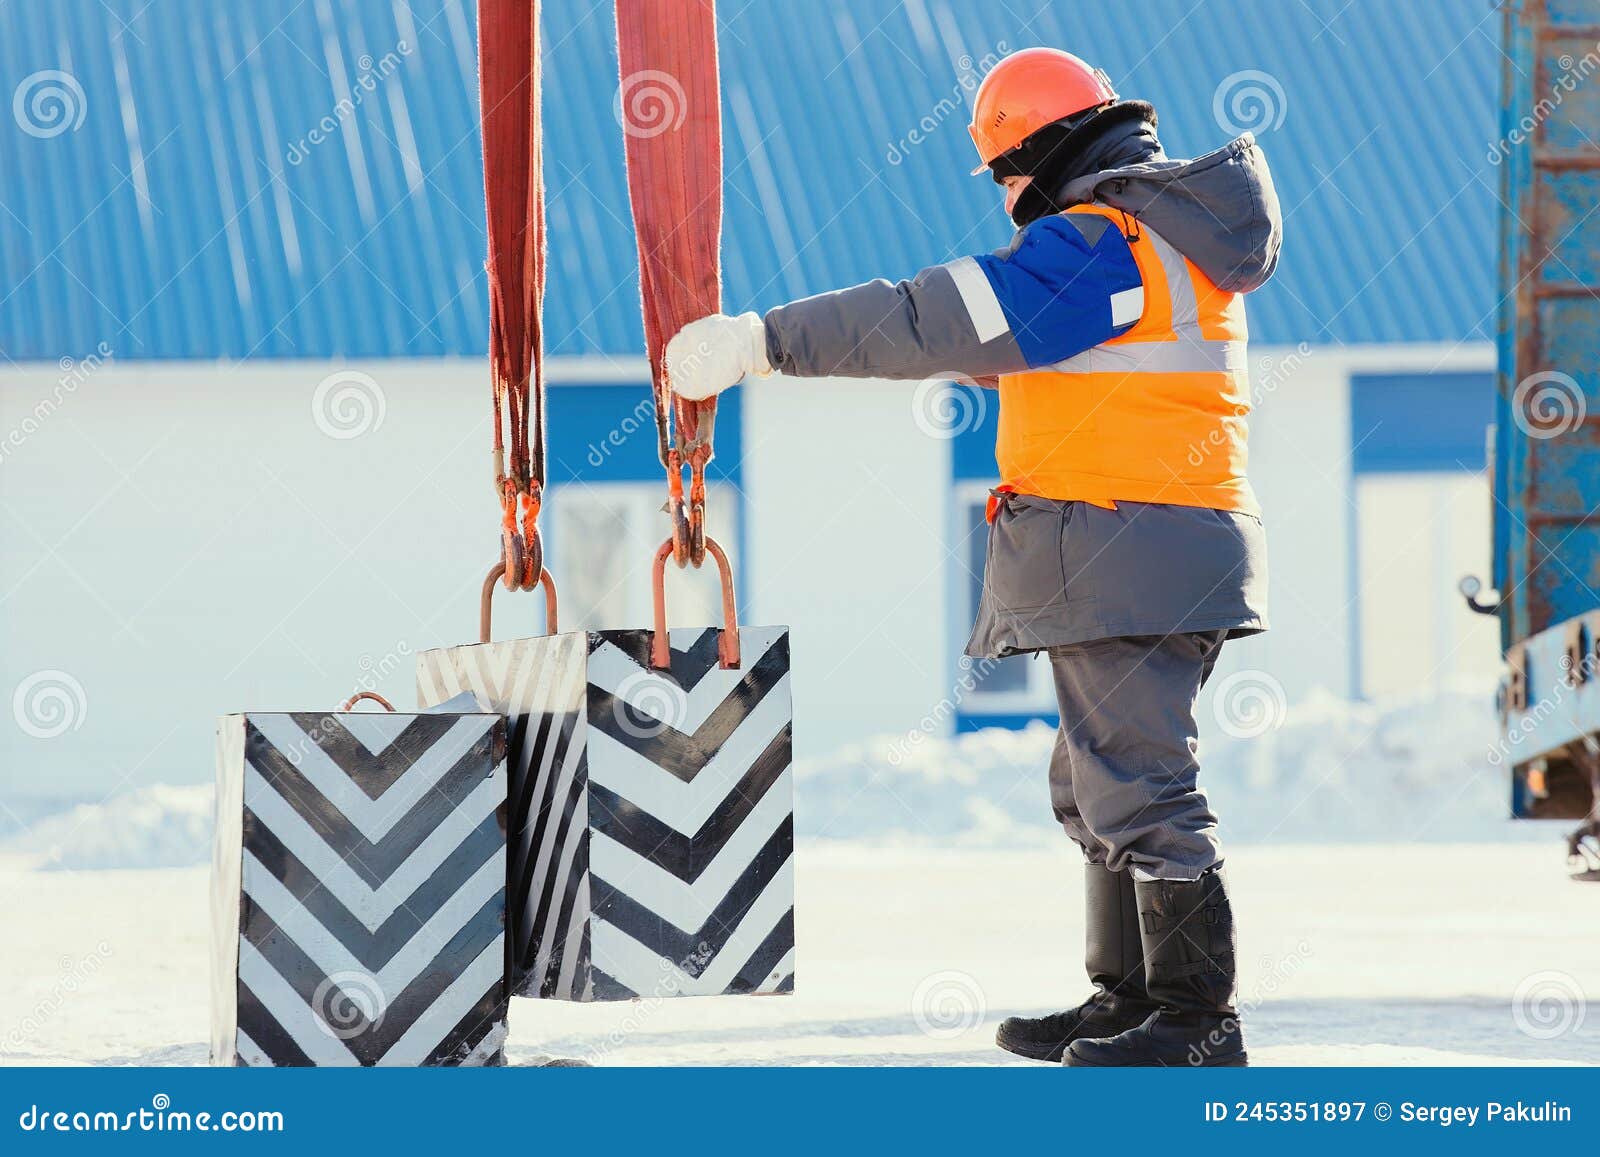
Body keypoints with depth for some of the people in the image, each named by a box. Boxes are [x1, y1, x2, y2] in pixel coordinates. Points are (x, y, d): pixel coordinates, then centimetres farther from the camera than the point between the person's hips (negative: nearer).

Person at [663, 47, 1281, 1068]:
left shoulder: (1098, 244, -15)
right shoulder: (1173, 239, 17)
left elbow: (932, 323, -19)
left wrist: (758, 342, -16)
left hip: (1123, 556, -10)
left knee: (1139, 789, -6)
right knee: (1097, 786, 18)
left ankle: (1199, 1018, -3)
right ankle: (1129, 997, 23)